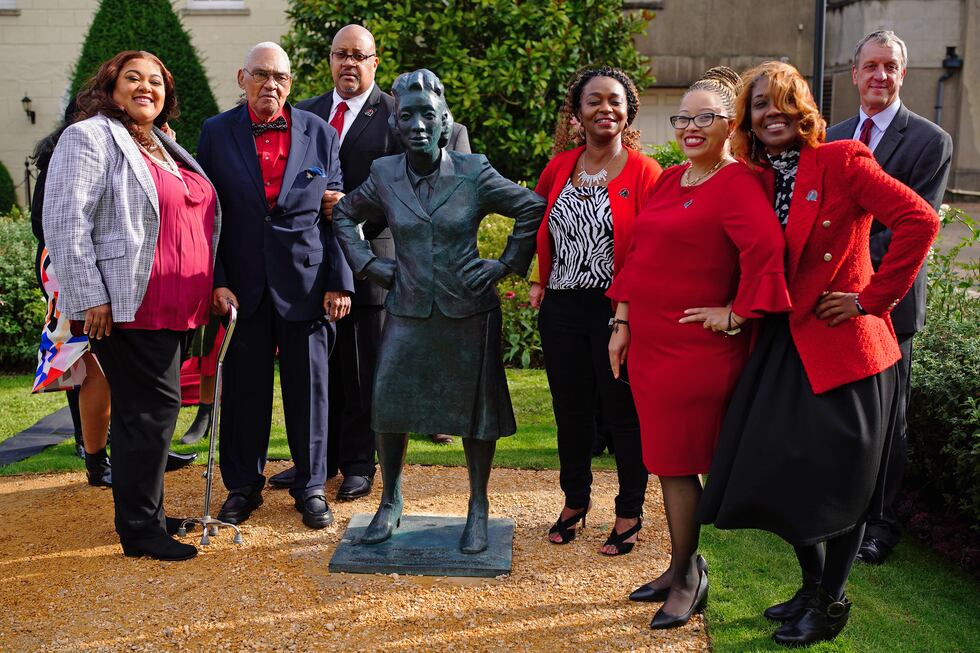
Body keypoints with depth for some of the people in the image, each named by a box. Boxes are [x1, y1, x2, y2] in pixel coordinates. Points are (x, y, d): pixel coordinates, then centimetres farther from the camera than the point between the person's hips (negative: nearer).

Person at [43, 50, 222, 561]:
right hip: (126, 307, -8)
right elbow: (65, 222, -13)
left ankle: (145, 513, 24)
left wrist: (214, 288, 20)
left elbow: (196, 221, 26)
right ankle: (139, 528, 5)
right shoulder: (89, 137, -5)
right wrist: (91, 298, -18)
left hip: (171, 308, 8)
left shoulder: (166, 147, 20)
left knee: (146, 409, 13)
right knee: (153, 406, -6)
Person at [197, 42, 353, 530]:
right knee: (244, 389, 9)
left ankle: (310, 487, 22)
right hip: (243, 285, 0)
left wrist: (339, 282, -3)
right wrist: (216, 281, -7)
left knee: (309, 388, 7)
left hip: (306, 282, 0)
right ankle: (244, 486, 26)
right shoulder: (217, 133, 4)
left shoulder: (320, 133, 5)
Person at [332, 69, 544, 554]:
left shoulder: (473, 173, -6)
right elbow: (345, 214, 17)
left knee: (474, 408, 5)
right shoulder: (384, 175, 0)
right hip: (407, 312, 2)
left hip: (468, 312, -2)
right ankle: (390, 502, 22)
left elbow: (532, 208, 3)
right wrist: (367, 263, 6)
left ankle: (478, 509, 23)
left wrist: (507, 264, -1)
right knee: (388, 403, 1)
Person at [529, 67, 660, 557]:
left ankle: (629, 513, 23)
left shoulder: (643, 171, -7)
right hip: (563, 308, 5)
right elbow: (538, 221, 22)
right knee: (570, 408, 16)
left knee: (623, 410, 6)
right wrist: (540, 281, 12)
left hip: (618, 310, -4)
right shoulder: (559, 166, 7)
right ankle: (574, 501, 35)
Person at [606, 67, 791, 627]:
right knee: (667, 459, 15)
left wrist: (736, 315, -19)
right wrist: (624, 324, 11)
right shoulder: (669, 180, 13)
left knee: (677, 462, 1)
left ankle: (687, 581, 20)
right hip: (650, 343, 8)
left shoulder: (737, 183, -12)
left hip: (697, 348, -8)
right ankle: (683, 568, 32)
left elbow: (766, 250, -27)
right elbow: (638, 254, 15)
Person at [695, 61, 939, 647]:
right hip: (785, 345, 6)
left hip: (843, 343, -6)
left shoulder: (842, 160, -11)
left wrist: (872, 297, -16)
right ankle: (813, 585, 31)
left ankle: (832, 604, 23)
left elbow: (920, 220, -18)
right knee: (781, 471, 9)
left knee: (838, 482, 4)